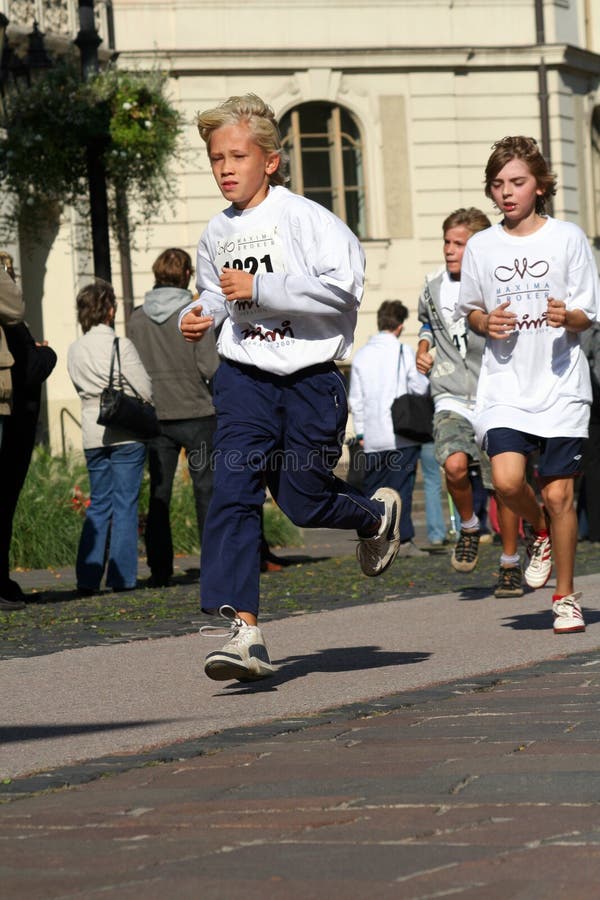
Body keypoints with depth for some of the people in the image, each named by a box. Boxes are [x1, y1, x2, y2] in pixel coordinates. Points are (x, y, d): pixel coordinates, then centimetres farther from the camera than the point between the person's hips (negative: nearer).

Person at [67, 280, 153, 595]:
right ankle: (121, 577, -2)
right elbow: (146, 390, -8)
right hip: (126, 435, -5)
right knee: (125, 504, 0)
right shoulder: (120, 345, -9)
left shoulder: (74, 351, 6)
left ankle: (88, 578, 3)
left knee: (98, 505, 10)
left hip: (93, 436, 5)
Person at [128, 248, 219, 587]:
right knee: (207, 490, 4)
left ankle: (160, 569, 2)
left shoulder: (137, 318, 3)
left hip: (156, 417, 3)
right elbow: (210, 367, -13)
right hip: (197, 413, -3)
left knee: (159, 494, 5)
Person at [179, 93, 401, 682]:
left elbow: (344, 285, -20)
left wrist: (261, 288, -21)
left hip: (310, 376, -4)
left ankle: (377, 515, 39)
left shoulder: (303, 217, -9)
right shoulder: (217, 234, 11)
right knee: (232, 494, -14)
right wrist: (201, 315, 7)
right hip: (244, 377, 4)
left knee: (302, 501, 2)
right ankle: (244, 631, -19)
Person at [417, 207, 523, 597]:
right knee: (455, 465, -24)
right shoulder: (434, 288, 5)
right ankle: (469, 528, 4)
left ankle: (511, 564, 18)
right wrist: (424, 348, 10)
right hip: (452, 399, 2)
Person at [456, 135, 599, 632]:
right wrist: (486, 323, -3)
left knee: (558, 493, -3)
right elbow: (471, 309, 19)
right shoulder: (481, 247, 6)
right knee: (507, 480, -18)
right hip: (504, 386, 2)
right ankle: (541, 532, 16)